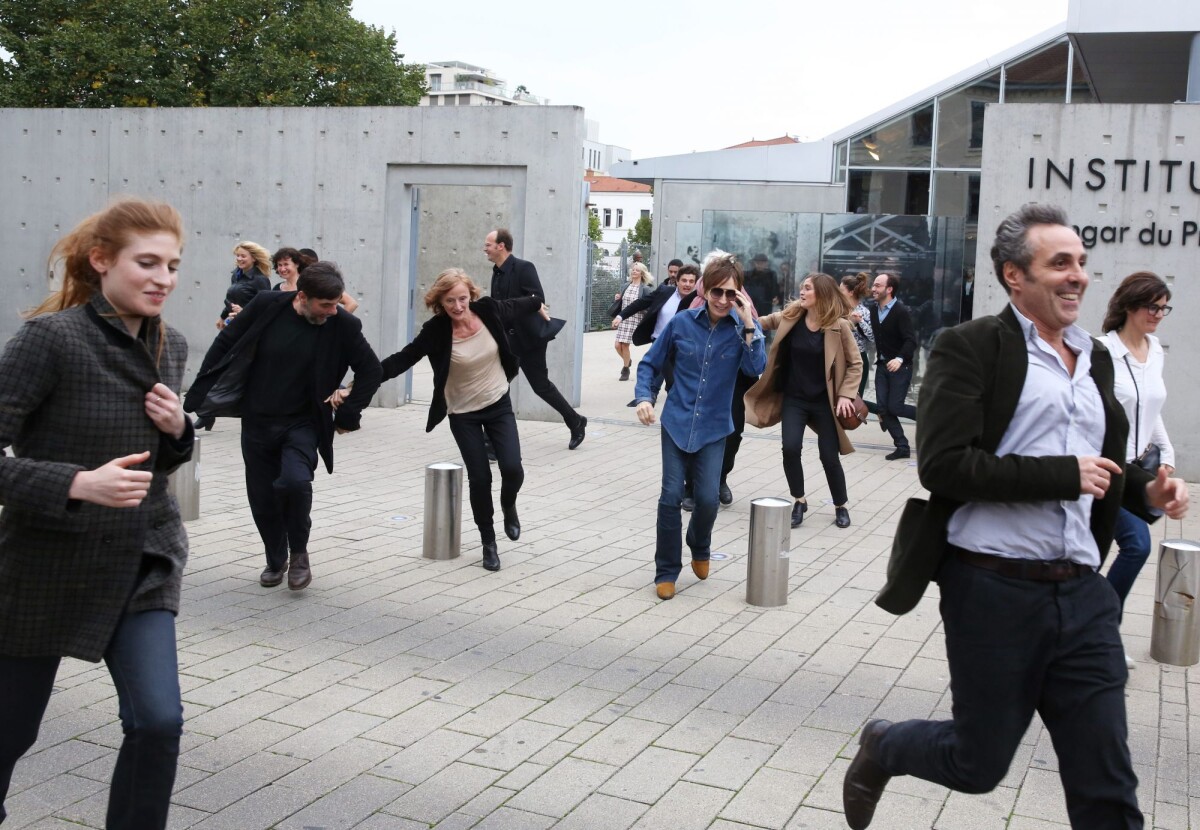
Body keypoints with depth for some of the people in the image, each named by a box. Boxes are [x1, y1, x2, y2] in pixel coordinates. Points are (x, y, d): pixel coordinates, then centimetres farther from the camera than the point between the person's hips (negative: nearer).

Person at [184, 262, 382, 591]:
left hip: (302, 425, -2)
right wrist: (200, 394, 1)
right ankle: (275, 561, 35)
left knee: (295, 482, -26)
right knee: (262, 499, 7)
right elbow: (225, 344, 1)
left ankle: (299, 552, 1)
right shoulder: (267, 306, -10)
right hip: (257, 423, 2)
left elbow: (371, 370, 0)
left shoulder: (343, 325, -12)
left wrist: (348, 414, -4)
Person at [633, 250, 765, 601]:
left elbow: (757, 369, -21)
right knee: (671, 496, -4)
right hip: (677, 422, 0)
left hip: (713, 428, 0)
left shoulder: (744, 327, -5)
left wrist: (748, 326, -25)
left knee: (707, 498, -6)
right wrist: (643, 398, -10)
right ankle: (667, 572, 12)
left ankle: (700, 548, 29)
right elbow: (650, 363, 5)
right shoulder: (682, 322, -5)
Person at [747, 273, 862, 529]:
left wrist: (845, 395, -11)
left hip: (824, 401, -2)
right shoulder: (790, 317, -3)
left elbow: (855, 363, -4)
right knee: (790, 448, -12)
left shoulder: (838, 325, -11)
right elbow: (761, 322, 3)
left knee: (829, 456, 2)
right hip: (794, 398, 2)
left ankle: (841, 506, 25)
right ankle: (799, 501, 12)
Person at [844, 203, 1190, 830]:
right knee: (979, 764, 10)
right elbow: (943, 465, -20)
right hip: (995, 591, -6)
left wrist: (1145, 491, 6)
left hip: (1082, 593, 6)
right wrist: (1064, 475, -18)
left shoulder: (1095, 360, 14)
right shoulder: (970, 348, -8)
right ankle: (882, 748, 39)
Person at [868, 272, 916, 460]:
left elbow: (911, 341, -22)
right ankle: (902, 446, 10)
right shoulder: (873, 310, 5)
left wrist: (900, 359, -37)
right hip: (882, 365, 7)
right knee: (883, 407, 0)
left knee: (894, 407, -9)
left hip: (899, 366, -6)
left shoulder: (901, 311, -15)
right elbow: (872, 334, 9)